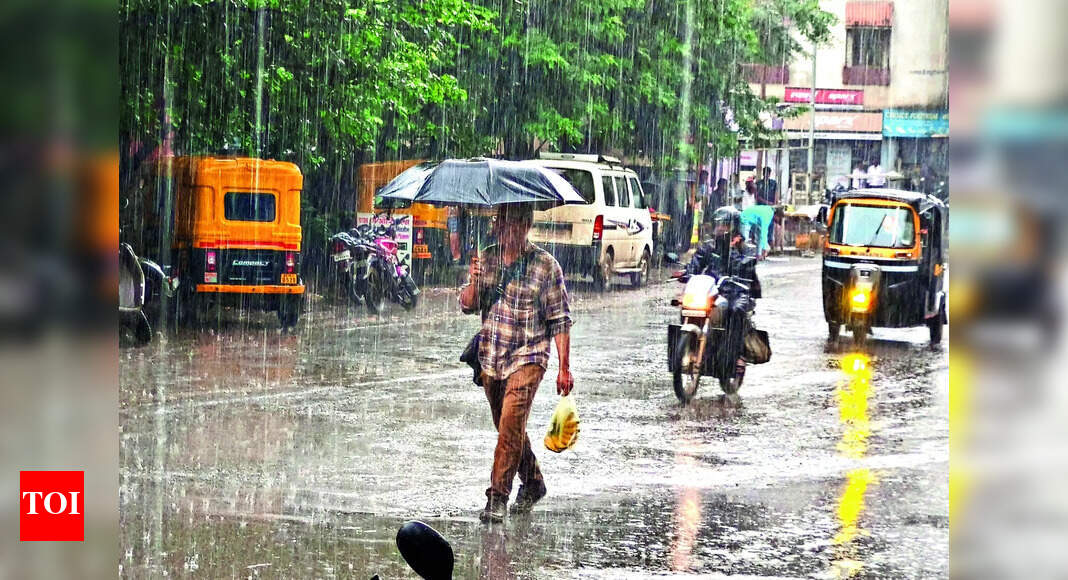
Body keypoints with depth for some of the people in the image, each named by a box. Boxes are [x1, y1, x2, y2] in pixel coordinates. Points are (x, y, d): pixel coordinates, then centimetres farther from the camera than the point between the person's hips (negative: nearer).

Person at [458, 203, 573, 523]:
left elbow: (560, 320, -4)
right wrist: (473, 281, -13)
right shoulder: (486, 259, 7)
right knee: (508, 428, 15)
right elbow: (467, 306, 9)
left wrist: (564, 368, -7)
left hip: (527, 357, -5)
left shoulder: (545, 265, -7)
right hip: (491, 358, 5)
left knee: (511, 426, -18)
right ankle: (533, 482, 35)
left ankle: (498, 496, -17)